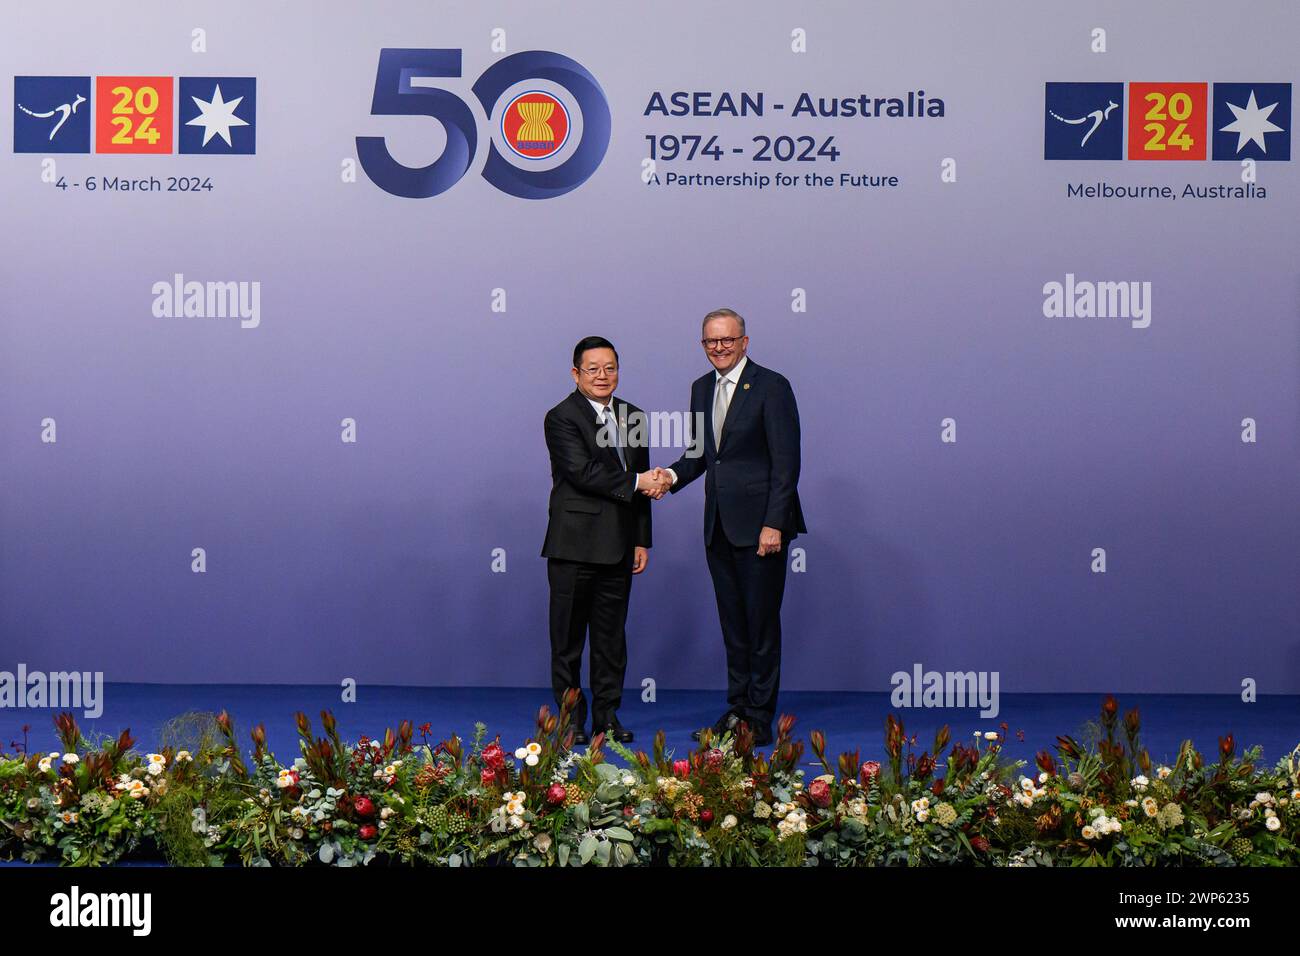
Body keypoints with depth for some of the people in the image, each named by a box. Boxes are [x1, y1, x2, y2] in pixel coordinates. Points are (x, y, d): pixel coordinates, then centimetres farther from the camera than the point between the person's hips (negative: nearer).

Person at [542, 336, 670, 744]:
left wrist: (642, 541, 9)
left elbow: (644, 486, 13)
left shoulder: (633, 417, 12)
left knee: (611, 636, 10)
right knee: (568, 637, 2)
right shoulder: (562, 418, -6)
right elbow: (582, 472, -18)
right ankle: (571, 720, 11)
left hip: (618, 549, 6)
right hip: (574, 545, -5)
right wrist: (636, 482, -18)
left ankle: (607, 717, 18)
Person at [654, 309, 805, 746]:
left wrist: (773, 524, -18)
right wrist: (672, 475, -2)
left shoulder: (771, 386, -9)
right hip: (719, 526, 7)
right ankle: (737, 709, 21)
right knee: (732, 623, 12)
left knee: (762, 623, -1)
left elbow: (786, 462, -12)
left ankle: (760, 718, 6)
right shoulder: (702, 388, 12)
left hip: (759, 524, -7)